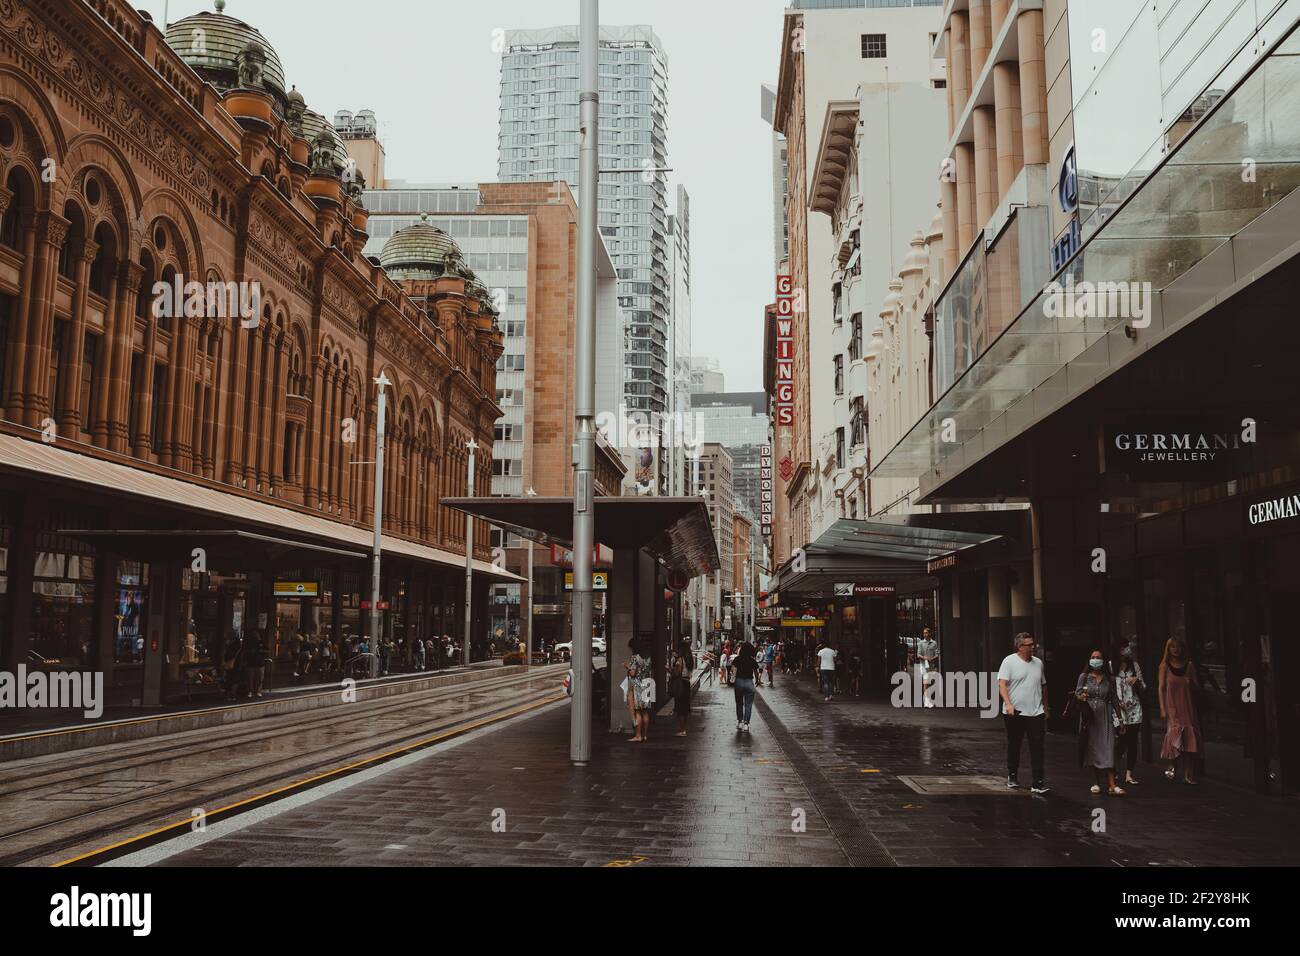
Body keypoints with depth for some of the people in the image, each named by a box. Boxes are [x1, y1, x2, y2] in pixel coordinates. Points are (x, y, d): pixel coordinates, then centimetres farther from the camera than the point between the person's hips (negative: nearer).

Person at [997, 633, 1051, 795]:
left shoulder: (1038, 663, 11)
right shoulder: (1009, 661, -5)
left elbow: (1042, 687, 21)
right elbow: (1001, 684, -14)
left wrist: (1045, 708, 21)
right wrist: (1008, 704, -25)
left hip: (1036, 713, 3)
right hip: (1015, 713, -3)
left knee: (1037, 748, -5)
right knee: (1013, 746, 11)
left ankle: (1037, 783, -5)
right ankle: (1012, 776, 29)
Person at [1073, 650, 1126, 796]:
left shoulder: (1110, 679, 8)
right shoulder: (1084, 677, 5)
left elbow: (1115, 700, 11)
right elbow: (1077, 693, -2)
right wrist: (1081, 697, -27)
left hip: (1105, 717, -1)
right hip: (1089, 717, 1)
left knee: (1107, 749, -10)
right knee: (1092, 748, 5)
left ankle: (1112, 785, -15)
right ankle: (1097, 782, 16)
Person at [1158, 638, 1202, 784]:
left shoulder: (1189, 665, 8)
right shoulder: (1165, 666, 1)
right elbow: (1161, 688, -2)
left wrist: (1190, 683, -6)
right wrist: (1163, 708, -8)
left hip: (1188, 706, 3)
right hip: (1172, 706, -3)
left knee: (1189, 738, 1)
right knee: (1175, 734, -17)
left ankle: (1187, 775, 7)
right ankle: (1173, 766, 4)